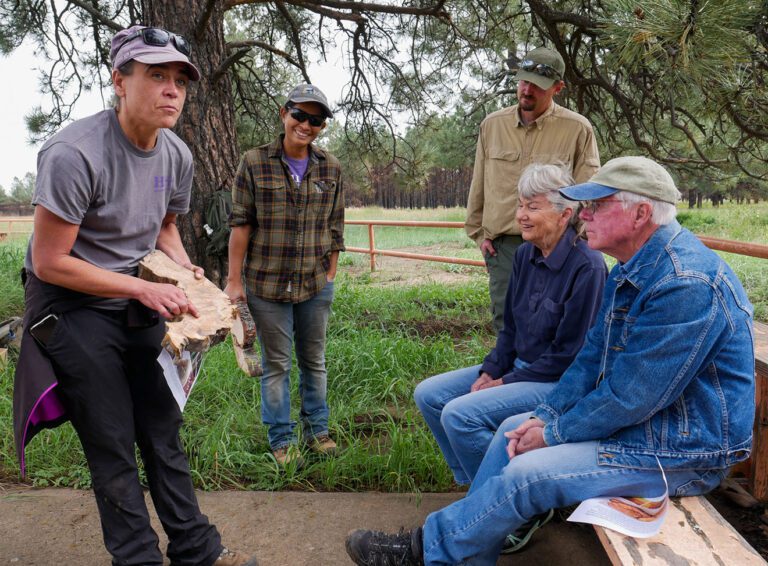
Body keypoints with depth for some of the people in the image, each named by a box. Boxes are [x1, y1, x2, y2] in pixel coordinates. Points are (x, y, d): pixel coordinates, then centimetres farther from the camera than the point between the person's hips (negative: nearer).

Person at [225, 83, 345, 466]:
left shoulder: (331, 169, 4)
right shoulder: (254, 163, -4)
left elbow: (334, 228, 8)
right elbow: (240, 223, -4)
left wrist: (330, 277, 6)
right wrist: (234, 280, -7)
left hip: (316, 285, 3)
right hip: (267, 284, -2)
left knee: (314, 359, 14)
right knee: (276, 363, 8)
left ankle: (317, 428, 31)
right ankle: (281, 439, 22)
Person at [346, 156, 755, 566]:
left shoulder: (685, 285, -28)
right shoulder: (633, 269, 5)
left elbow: (630, 397, -27)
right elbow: (594, 357, 8)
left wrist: (553, 435, -14)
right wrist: (545, 417, -3)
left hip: (683, 448, -9)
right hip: (636, 412, 9)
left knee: (525, 475, -17)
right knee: (515, 428, 5)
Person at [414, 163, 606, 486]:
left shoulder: (587, 267, -19)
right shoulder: (525, 255, 5)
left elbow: (568, 352, -18)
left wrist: (507, 383, -14)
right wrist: (489, 372, -2)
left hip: (560, 382, -8)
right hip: (517, 366, 9)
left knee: (459, 414, -24)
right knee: (428, 395, 1)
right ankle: (471, 481, 13)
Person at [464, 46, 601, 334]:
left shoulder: (578, 129, -2)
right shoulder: (492, 125, 8)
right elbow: (479, 185, 14)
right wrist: (479, 233, 11)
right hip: (501, 245, 3)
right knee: (506, 322, 7)